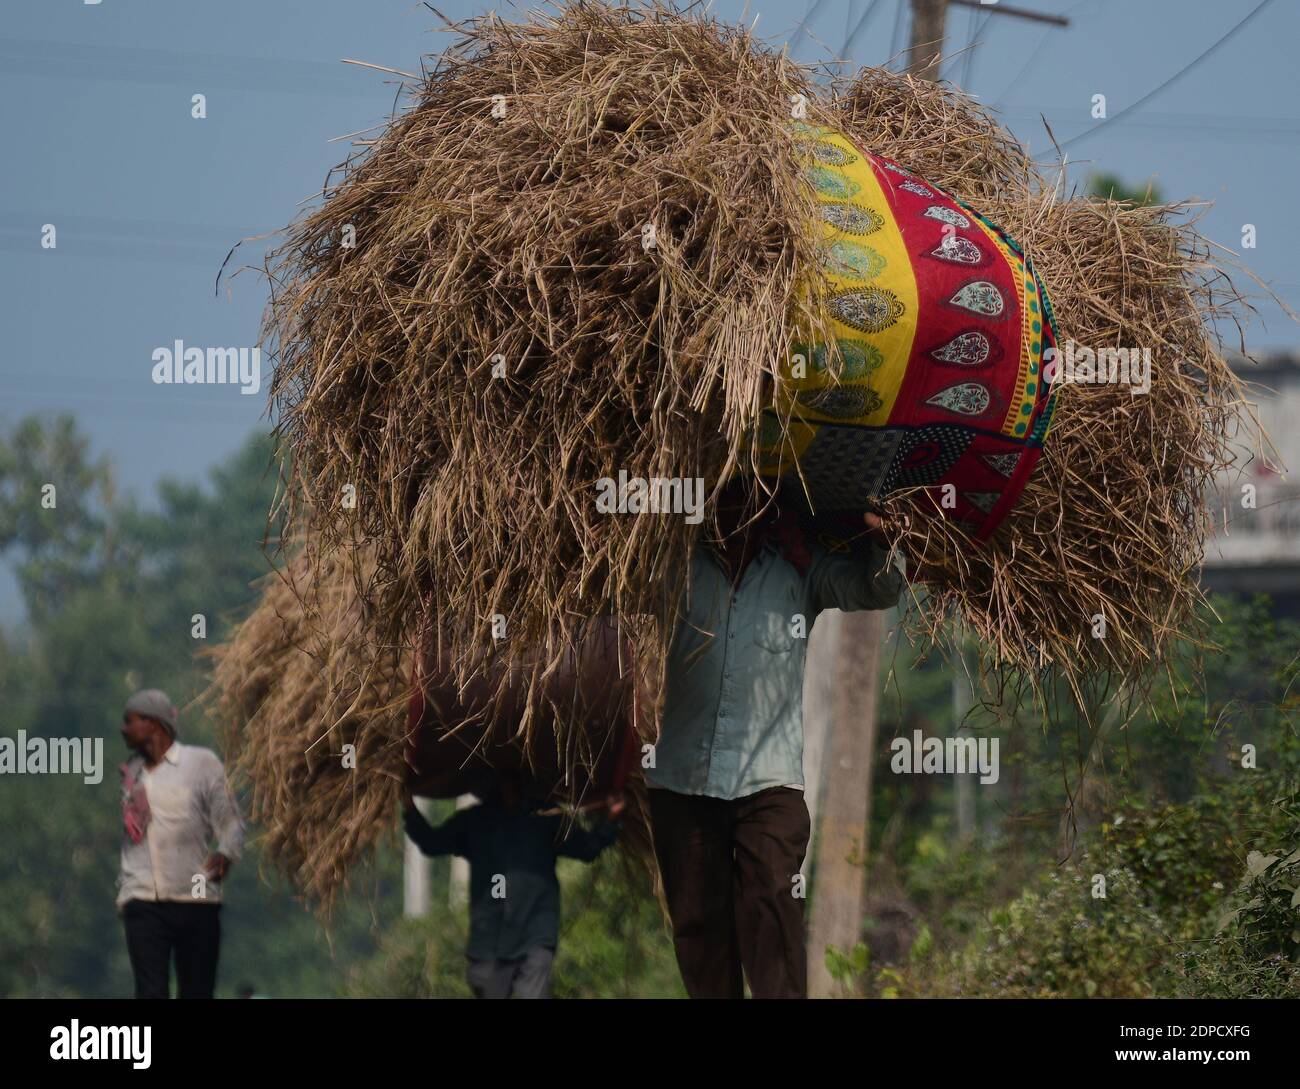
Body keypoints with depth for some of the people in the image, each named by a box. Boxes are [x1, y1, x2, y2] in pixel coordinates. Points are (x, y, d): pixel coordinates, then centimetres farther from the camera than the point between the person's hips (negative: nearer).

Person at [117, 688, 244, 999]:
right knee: (150, 993, -11)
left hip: (196, 900, -2)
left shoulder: (200, 762, 2)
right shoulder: (131, 772, 16)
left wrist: (226, 852, -21)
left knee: (197, 993, 2)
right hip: (143, 902, 2)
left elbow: (229, 821, -2)